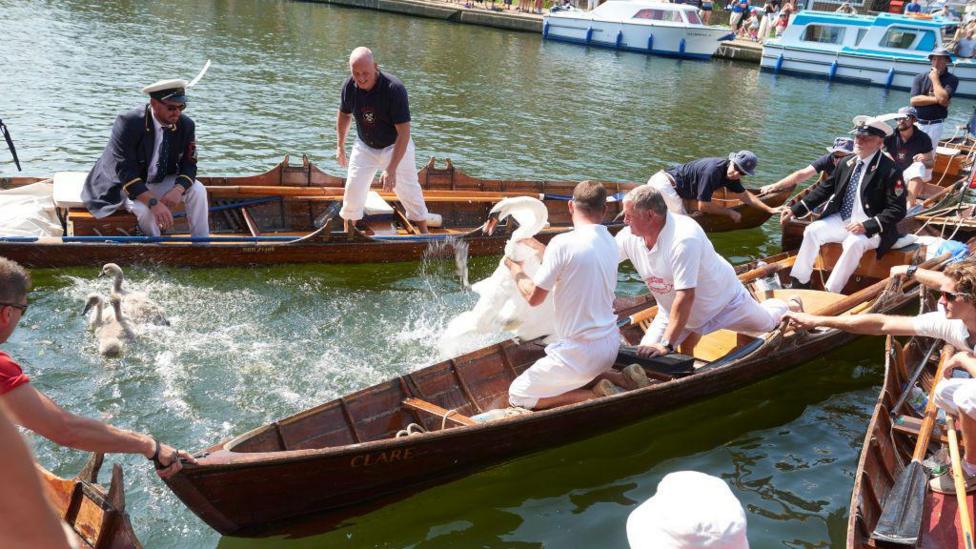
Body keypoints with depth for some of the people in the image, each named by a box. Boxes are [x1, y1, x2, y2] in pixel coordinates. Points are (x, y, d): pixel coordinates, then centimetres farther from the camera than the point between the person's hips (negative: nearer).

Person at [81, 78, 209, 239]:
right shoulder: (128, 123, -28)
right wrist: (154, 202, -45)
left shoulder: (186, 125, -13)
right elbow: (125, 172, -32)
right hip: (124, 183, -4)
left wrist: (178, 189, -31)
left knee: (198, 190, -19)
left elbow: (189, 165, -7)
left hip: (160, 182, 5)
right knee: (145, 209, -34)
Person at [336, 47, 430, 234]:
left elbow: (403, 133, -29)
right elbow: (344, 114, 9)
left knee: (409, 191, -1)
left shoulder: (394, 89, -30)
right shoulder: (349, 86, -15)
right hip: (364, 146, 4)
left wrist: (391, 169, -32)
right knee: (353, 190, -1)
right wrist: (340, 146, 14)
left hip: (394, 146, -4)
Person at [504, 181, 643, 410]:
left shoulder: (563, 243, -19)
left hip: (581, 351, -8)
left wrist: (515, 269, 4)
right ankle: (620, 379, 10)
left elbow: (533, 297, -13)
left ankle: (593, 396, -7)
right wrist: (537, 246, 22)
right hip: (610, 342, 8)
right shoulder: (609, 241, 3)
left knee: (517, 396, 6)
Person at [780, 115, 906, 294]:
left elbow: (897, 210, -17)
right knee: (812, 231, -10)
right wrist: (795, 209, 0)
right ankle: (799, 283, -3)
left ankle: (831, 292, -25)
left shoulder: (890, 170, -16)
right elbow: (825, 189, 9)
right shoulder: (846, 162, 2)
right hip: (842, 219, 6)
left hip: (871, 227, -6)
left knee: (854, 243, -34)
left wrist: (867, 226, -28)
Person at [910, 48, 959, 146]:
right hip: (916, 122, 2)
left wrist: (935, 79, -7)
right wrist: (936, 99, -13)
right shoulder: (920, 78, 4)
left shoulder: (952, 79, -1)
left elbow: (943, 99, -17)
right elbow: (914, 100, -7)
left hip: (935, 125, -2)